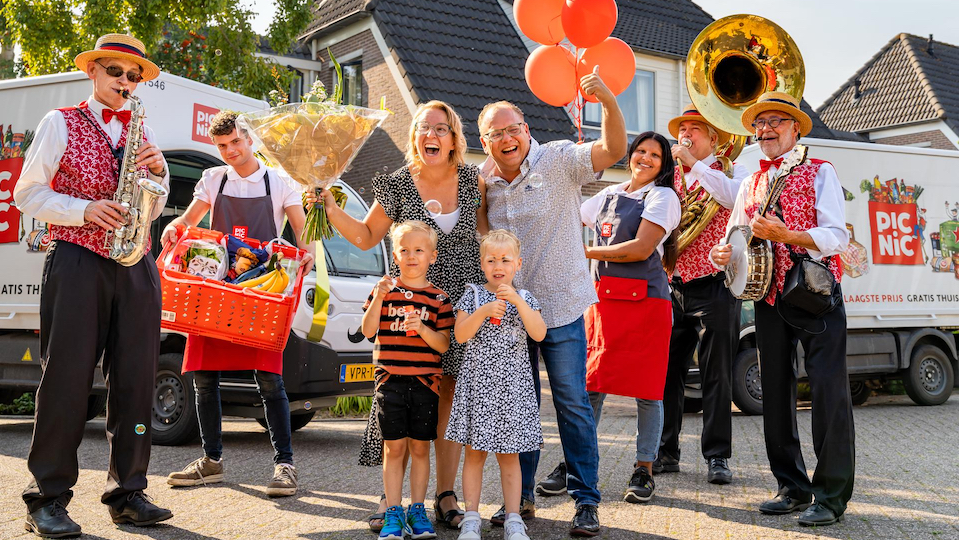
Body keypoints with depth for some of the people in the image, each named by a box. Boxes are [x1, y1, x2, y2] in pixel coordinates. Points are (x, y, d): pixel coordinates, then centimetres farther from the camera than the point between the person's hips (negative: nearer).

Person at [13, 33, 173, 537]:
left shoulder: (142, 132, 17)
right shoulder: (61, 123, 6)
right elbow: (27, 194, 1)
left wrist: (158, 172, -1)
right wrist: (85, 210, -13)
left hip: (135, 267, 4)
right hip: (76, 262, -4)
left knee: (135, 379, 2)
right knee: (67, 378, -4)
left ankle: (128, 494, 11)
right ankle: (47, 499, 4)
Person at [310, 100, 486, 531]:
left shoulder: (472, 181, 5)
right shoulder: (398, 184, 1)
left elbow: (487, 230, 19)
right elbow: (366, 237, 7)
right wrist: (330, 209, -3)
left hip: (464, 302, 1)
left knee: (451, 396, 4)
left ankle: (445, 495, 14)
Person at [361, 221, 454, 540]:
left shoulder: (438, 298, 3)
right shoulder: (385, 289, 6)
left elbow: (444, 345, 0)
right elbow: (368, 331, -2)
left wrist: (422, 329, -18)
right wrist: (379, 298, -14)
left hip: (425, 381, 0)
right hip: (390, 379, 0)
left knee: (420, 447, 6)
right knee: (394, 447, 2)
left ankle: (417, 510, 17)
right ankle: (393, 512, 10)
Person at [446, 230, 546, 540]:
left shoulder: (524, 299, 6)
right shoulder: (473, 296, 3)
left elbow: (539, 334, -9)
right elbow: (460, 335, -6)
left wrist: (517, 301, -17)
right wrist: (483, 312, -19)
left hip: (512, 386, 1)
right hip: (477, 383, -1)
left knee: (509, 455, 7)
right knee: (474, 453, 3)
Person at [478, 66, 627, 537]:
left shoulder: (559, 161, -7)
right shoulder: (483, 182, 5)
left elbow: (614, 150, -22)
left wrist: (608, 101, -38)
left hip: (560, 307, -4)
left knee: (573, 404, 0)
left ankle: (586, 500, 9)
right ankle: (520, 496, 23)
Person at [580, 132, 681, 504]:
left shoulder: (663, 197, 0)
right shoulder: (609, 195, 18)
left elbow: (642, 248, -11)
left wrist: (588, 253, -6)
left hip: (645, 300, -5)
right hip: (602, 298, 5)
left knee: (646, 389, -1)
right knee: (590, 383, 2)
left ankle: (644, 470, 9)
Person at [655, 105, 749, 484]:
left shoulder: (729, 171, 6)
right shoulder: (671, 176, 18)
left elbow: (735, 197, -17)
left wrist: (694, 163, -12)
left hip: (714, 286, -4)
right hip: (673, 286, 4)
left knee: (717, 375, -1)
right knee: (667, 371, 5)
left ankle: (717, 456, 8)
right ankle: (665, 452, 15)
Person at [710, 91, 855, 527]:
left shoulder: (819, 172, 0)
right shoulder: (751, 184, 16)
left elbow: (836, 236, -11)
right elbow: (735, 237, 14)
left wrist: (785, 236, -26)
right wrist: (722, 253, -9)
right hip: (768, 295, 6)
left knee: (828, 391, -9)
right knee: (775, 392, 7)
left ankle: (831, 495, -4)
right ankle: (792, 487, 18)